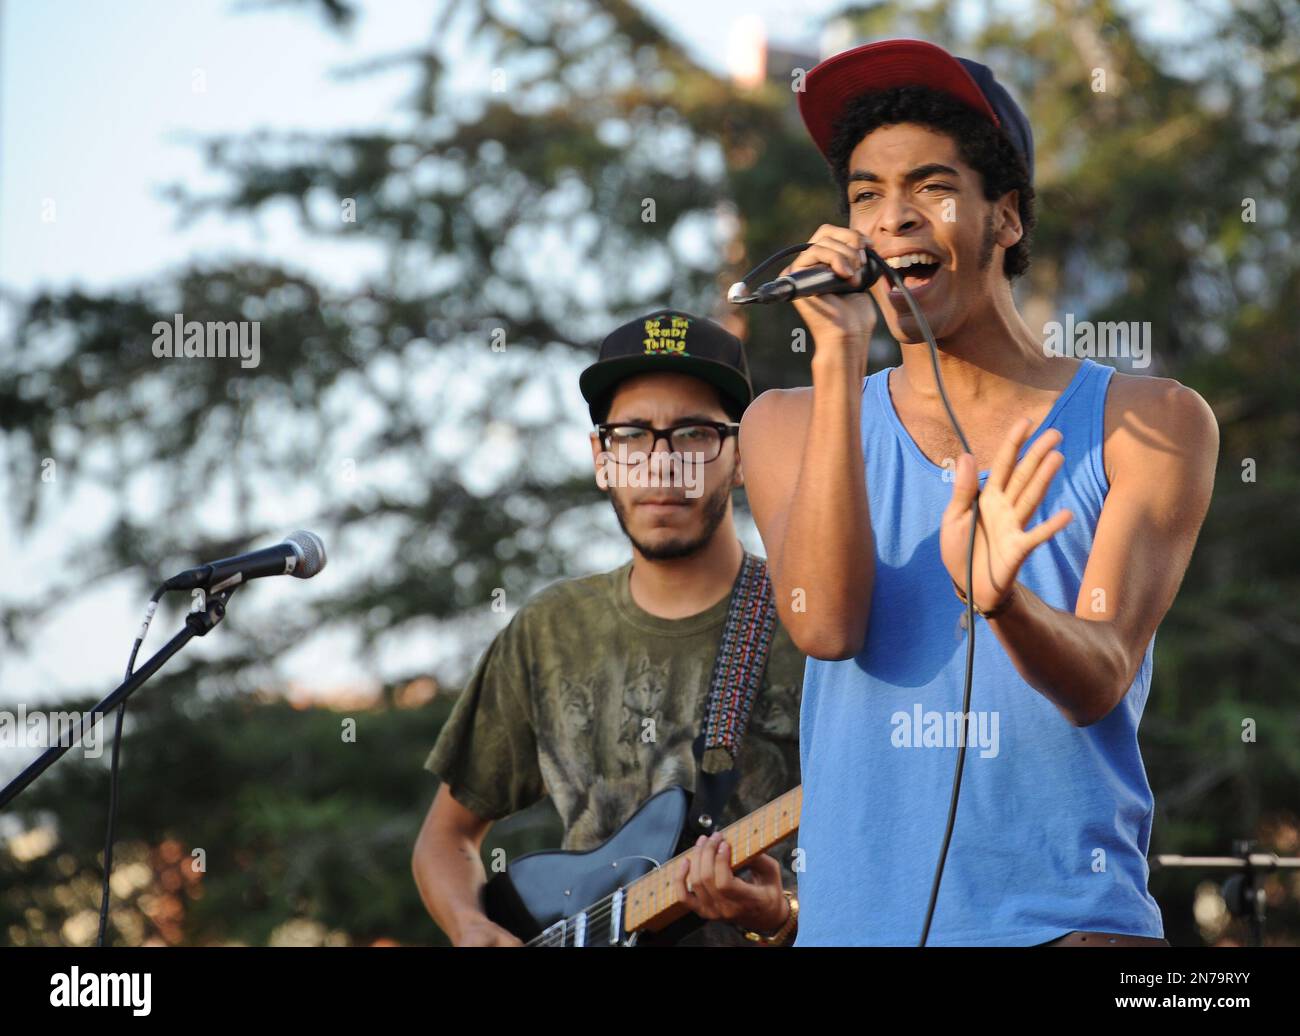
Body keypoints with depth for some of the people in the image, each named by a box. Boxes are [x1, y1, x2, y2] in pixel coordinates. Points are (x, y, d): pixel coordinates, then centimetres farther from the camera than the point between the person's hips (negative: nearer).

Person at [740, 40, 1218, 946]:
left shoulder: (1150, 424, 3)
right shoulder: (790, 425, 10)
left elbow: (1098, 681, -8)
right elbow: (824, 624, -9)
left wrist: (1000, 598, -28)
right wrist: (839, 361, -11)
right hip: (854, 914, 2)